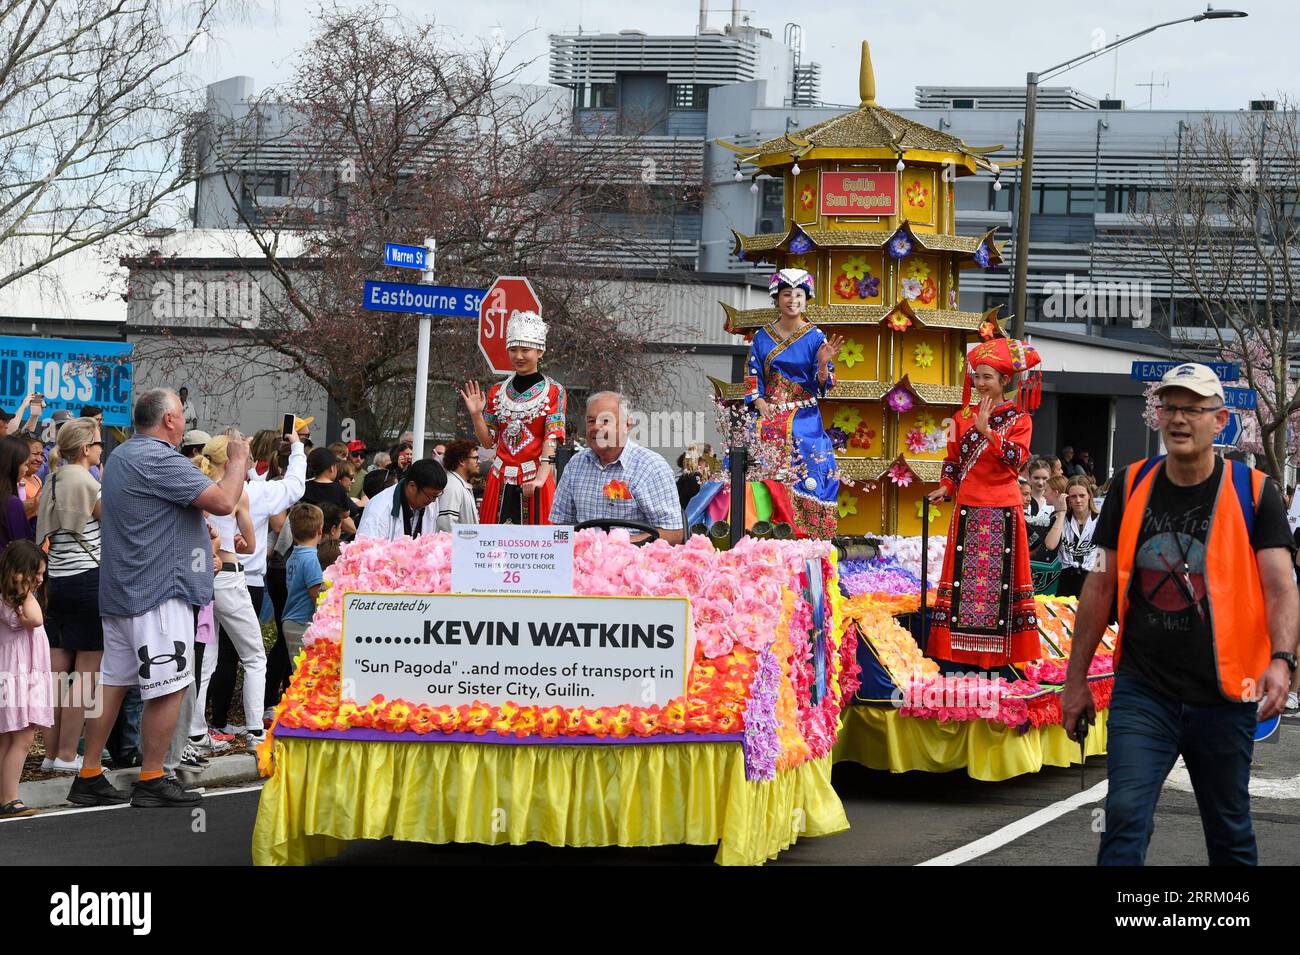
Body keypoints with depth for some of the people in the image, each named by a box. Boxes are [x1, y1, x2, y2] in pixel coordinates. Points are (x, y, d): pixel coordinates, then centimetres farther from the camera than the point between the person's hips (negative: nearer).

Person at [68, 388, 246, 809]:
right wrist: (239, 460, -4)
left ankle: (89, 777, 13)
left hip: (120, 592, 10)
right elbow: (224, 501, -22)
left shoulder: (122, 455, 15)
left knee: (112, 681, 11)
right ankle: (151, 782, -1)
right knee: (169, 688, -4)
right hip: (159, 591, -10)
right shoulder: (159, 460, -17)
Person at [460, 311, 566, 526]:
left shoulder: (553, 391, -1)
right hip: (501, 480, 4)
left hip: (534, 478, -4)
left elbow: (552, 438, -11)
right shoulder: (498, 392, 11)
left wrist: (540, 477, -24)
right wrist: (476, 414, -5)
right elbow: (488, 441, 12)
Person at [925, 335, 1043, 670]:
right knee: (963, 571, 1)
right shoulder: (963, 416, 10)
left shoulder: (1019, 419, 0)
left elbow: (1016, 458, -15)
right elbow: (953, 458, 14)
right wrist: (946, 487, -3)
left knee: (999, 573, -1)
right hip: (968, 507, 3)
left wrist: (986, 431, -22)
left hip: (1003, 508, -3)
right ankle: (962, 645, 5)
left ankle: (999, 648, 4)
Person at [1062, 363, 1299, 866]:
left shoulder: (1253, 493, -2)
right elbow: (1100, 586, 9)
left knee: (1231, 834, 11)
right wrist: (1076, 679, 9)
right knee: (1125, 817, -14)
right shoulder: (1131, 486, 4)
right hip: (1142, 693, 1)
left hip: (1224, 696, -1)